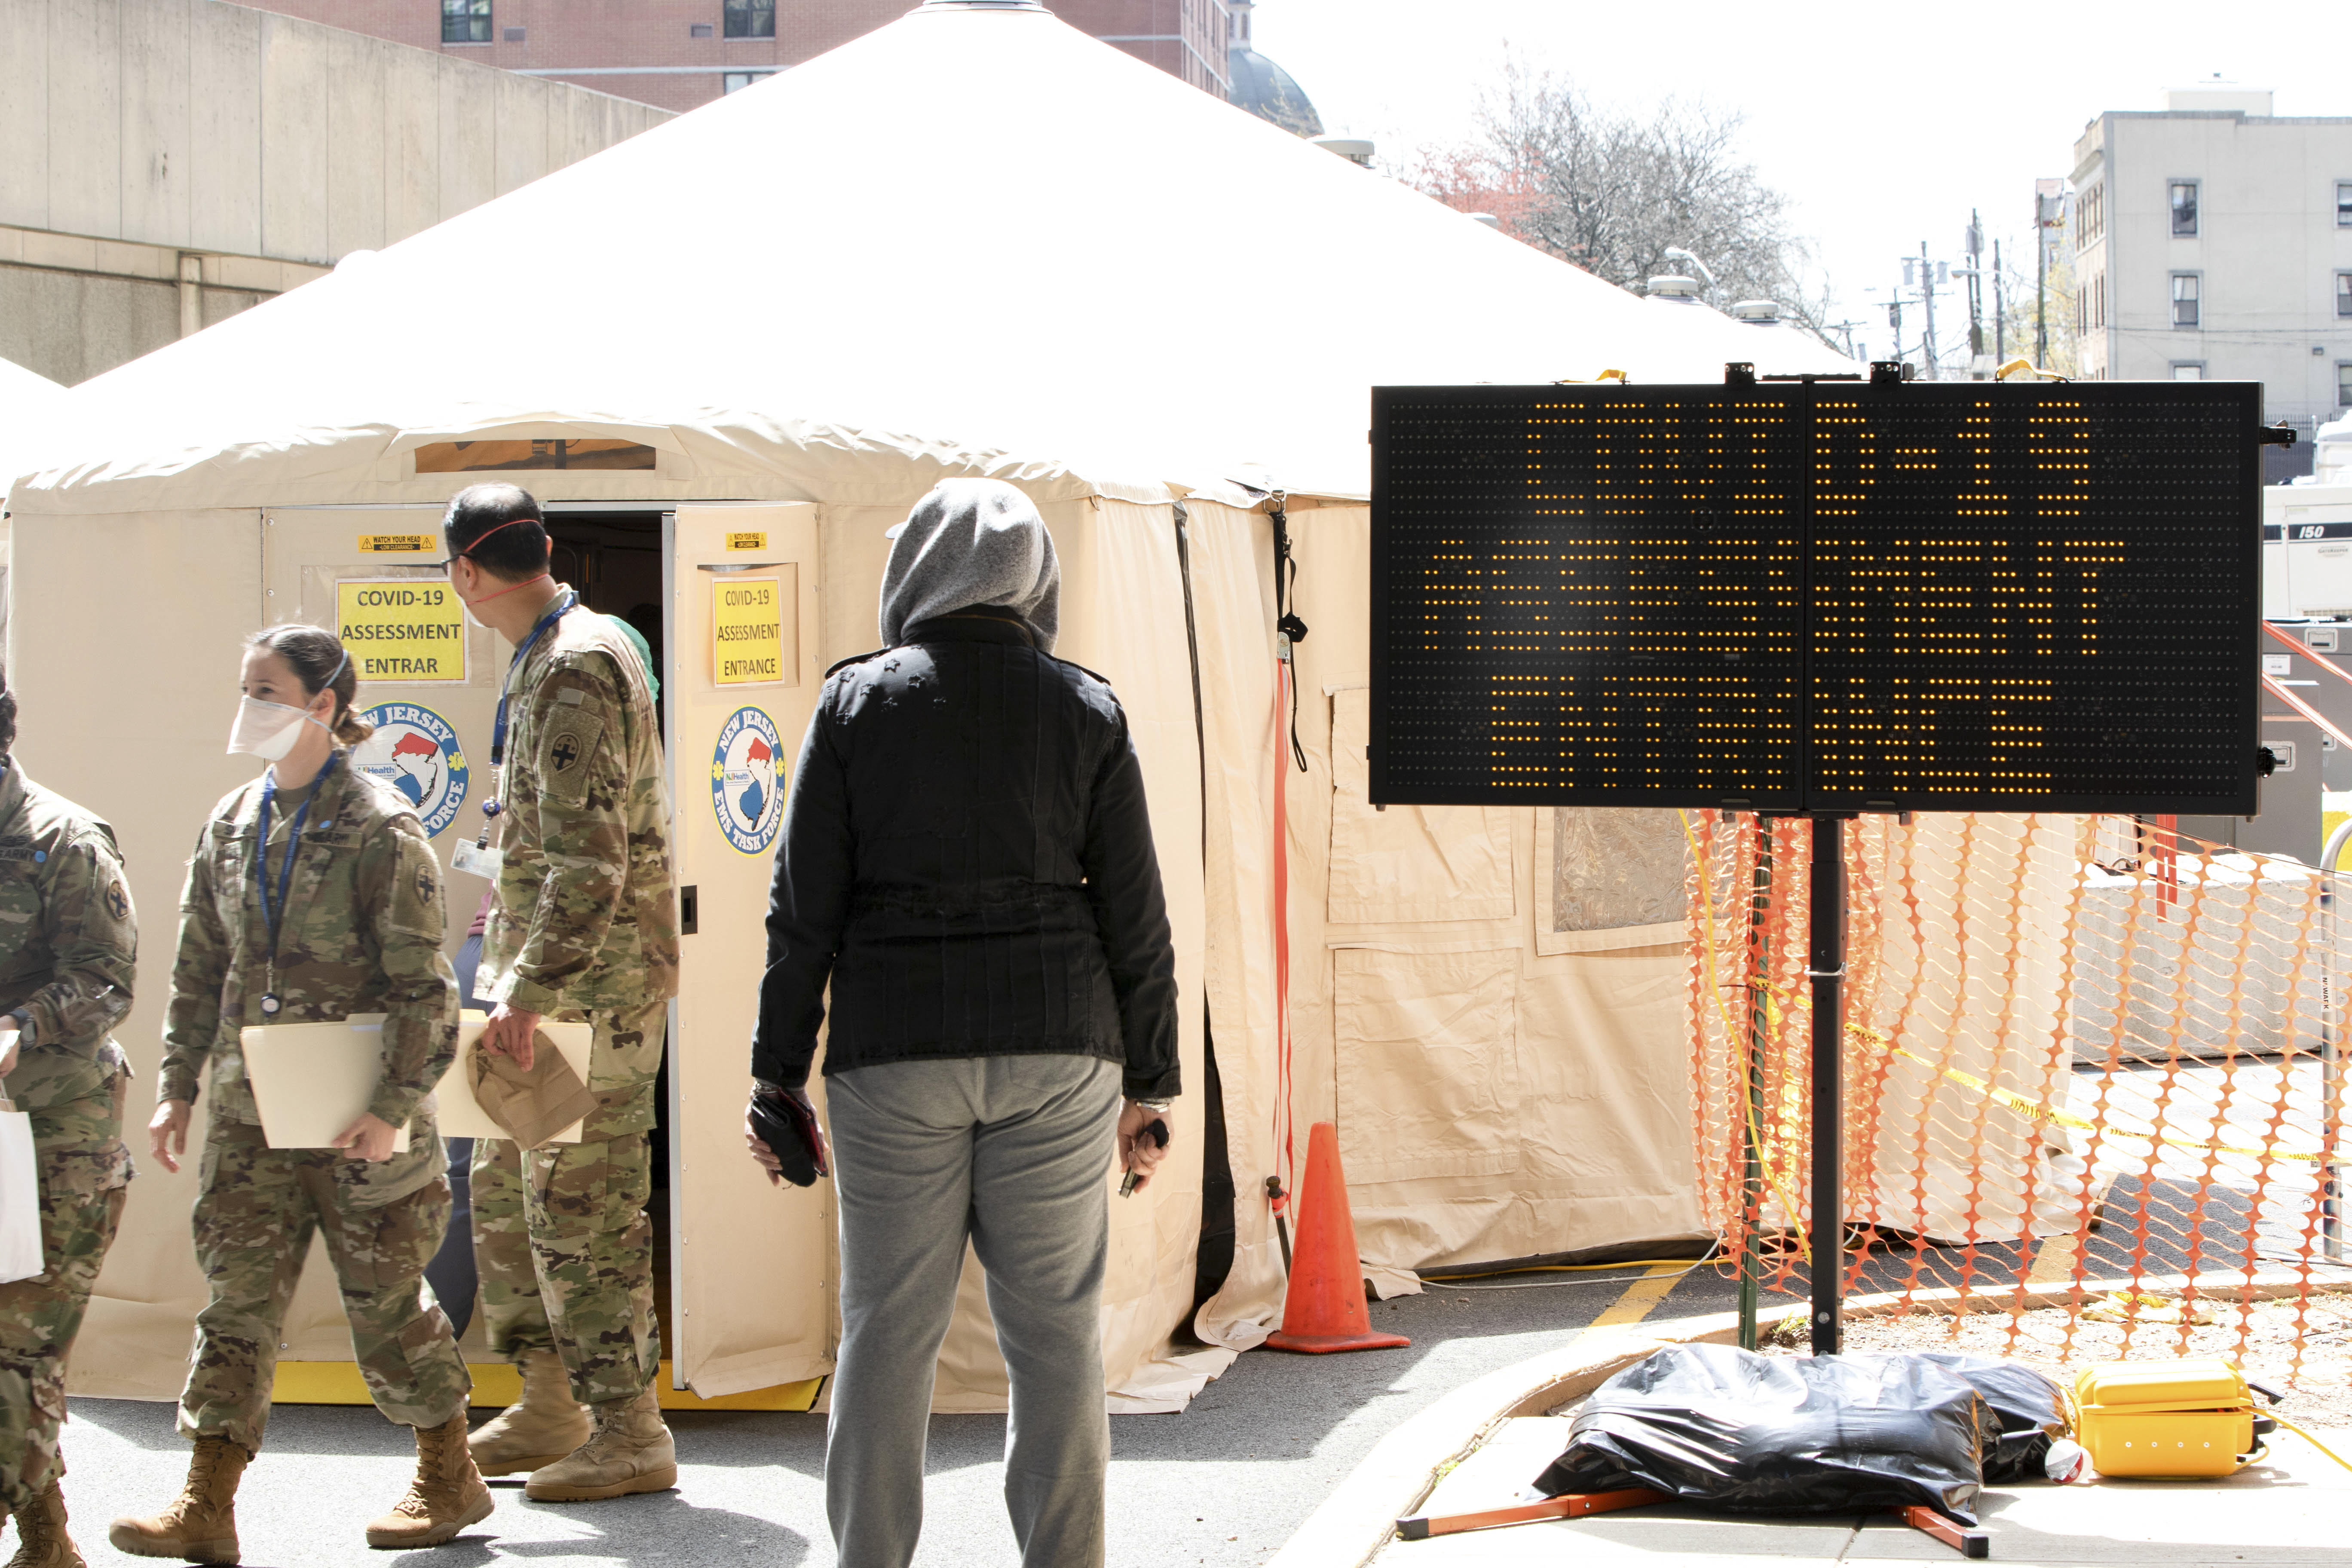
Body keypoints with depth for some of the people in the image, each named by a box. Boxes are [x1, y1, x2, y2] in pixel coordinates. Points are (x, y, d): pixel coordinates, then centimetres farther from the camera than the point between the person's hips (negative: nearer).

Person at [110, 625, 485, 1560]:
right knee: (236, 1301, 0)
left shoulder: (380, 831, -10)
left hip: (357, 1121, -5)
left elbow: (423, 987, -12)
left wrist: (397, 1106, -17)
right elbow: (200, 969, 14)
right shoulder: (232, 825, 8)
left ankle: (450, 1480, 22)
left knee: (386, 1305, 5)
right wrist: (178, 1087, 9)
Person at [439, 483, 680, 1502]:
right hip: (551, 977, 10)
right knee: (505, 1189, 16)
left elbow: (589, 865, -26)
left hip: (597, 984, -10)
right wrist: (513, 977, 24)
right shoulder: (554, 657, 13)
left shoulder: (574, 671, -19)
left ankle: (630, 1436, 2)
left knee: (582, 1212, -5)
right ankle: (549, 1407, 25)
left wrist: (530, 996, -26)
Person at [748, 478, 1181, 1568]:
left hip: (895, 1047, -1)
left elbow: (804, 906, -1)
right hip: (1057, 1047, 1)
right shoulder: (1085, 709, 3)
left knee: (887, 1330, 6)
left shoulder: (858, 700, 1)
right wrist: (1149, 1083, 10)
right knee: (1055, 1333, 6)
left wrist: (777, 1074, 4)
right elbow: (1135, 915, 3)